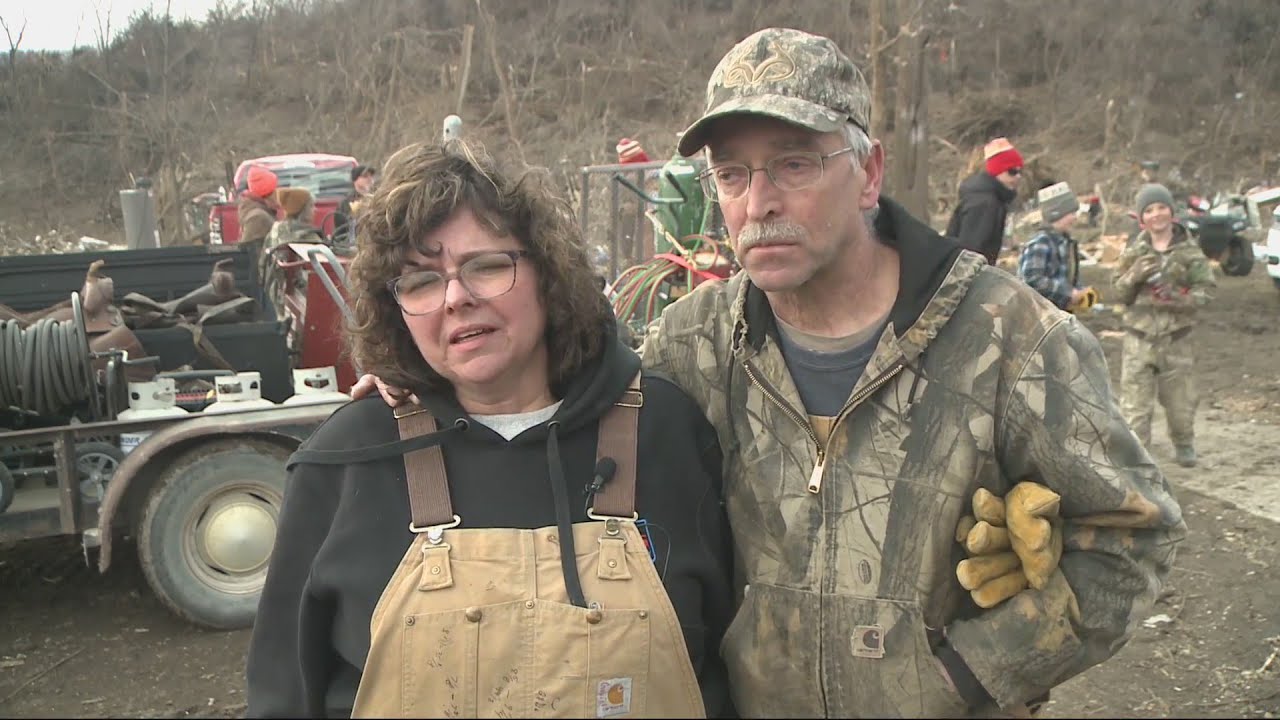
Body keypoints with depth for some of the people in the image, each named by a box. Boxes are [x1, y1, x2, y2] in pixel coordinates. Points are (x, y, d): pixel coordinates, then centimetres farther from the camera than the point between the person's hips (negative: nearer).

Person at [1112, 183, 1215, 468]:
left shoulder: (1189, 251, -1)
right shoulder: (1134, 251, 2)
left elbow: (1206, 288, -4)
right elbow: (1118, 292, 3)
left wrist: (1179, 299, -21)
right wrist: (1135, 275, -17)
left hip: (1176, 338, 0)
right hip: (1139, 339, 0)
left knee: (1181, 402, 13)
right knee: (1135, 404, -4)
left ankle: (1184, 445, 39)